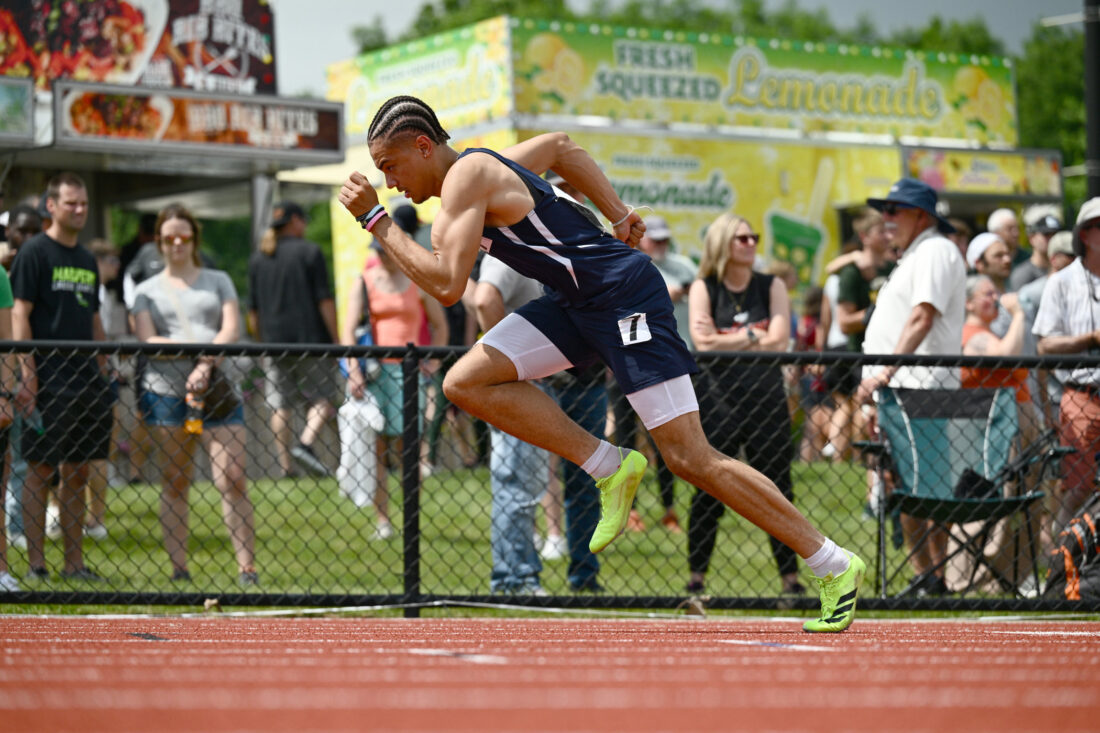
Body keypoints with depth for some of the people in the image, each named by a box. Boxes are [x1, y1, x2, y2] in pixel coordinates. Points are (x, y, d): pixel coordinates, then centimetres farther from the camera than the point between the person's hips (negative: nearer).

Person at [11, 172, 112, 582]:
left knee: (77, 474, 9)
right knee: (40, 472, -3)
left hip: (87, 381, 7)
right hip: (48, 383, -7)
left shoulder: (87, 260, 17)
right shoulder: (34, 252, -5)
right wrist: (28, 376, -18)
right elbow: (19, 316, -10)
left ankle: (75, 563, 14)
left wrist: (102, 376, 17)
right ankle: (35, 564, 0)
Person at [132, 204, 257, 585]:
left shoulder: (218, 281, 17)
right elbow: (148, 341, 0)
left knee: (233, 479, -8)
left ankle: (247, 568, -8)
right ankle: (178, 568, 5)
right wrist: (192, 348, -15)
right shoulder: (147, 291, 14)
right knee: (174, 483, 2)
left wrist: (206, 365, -14)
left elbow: (231, 330, 4)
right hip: (165, 392, 0)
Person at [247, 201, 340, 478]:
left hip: (274, 341, 4)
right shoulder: (309, 252, -1)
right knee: (323, 397, 0)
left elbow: (253, 309, 15)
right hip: (310, 338, -4)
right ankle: (305, 443, -22)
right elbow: (324, 300, -5)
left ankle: (284, 464, 1)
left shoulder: (257, 258, 13)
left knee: (279, 405, 5)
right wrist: (337, 340, -2)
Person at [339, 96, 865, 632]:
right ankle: (609, 467, -1)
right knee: (465, 383, -5)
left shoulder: (468, 175, -15)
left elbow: (447, 285, -25)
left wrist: (375, 219, -17)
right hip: (574, 302, 10)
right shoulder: (483, 168, 13)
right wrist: (619, 217, 23)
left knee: (689, 458, -11)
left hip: (624, 295, -10)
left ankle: (834, 566, -3)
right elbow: (560, 146, 31)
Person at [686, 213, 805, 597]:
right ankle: (696, 575, 6)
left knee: (777, 491, 1)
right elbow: (704, 343, -10)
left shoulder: (772, 286, 8)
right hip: (717, 398, -1)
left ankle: (790, 576, 5)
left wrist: (728, 340, -7)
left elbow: (778, 340, -6)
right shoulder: (703, 288, 4)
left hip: (766, 396, 1)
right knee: (708, 493, -1)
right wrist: (753, 335, -6)